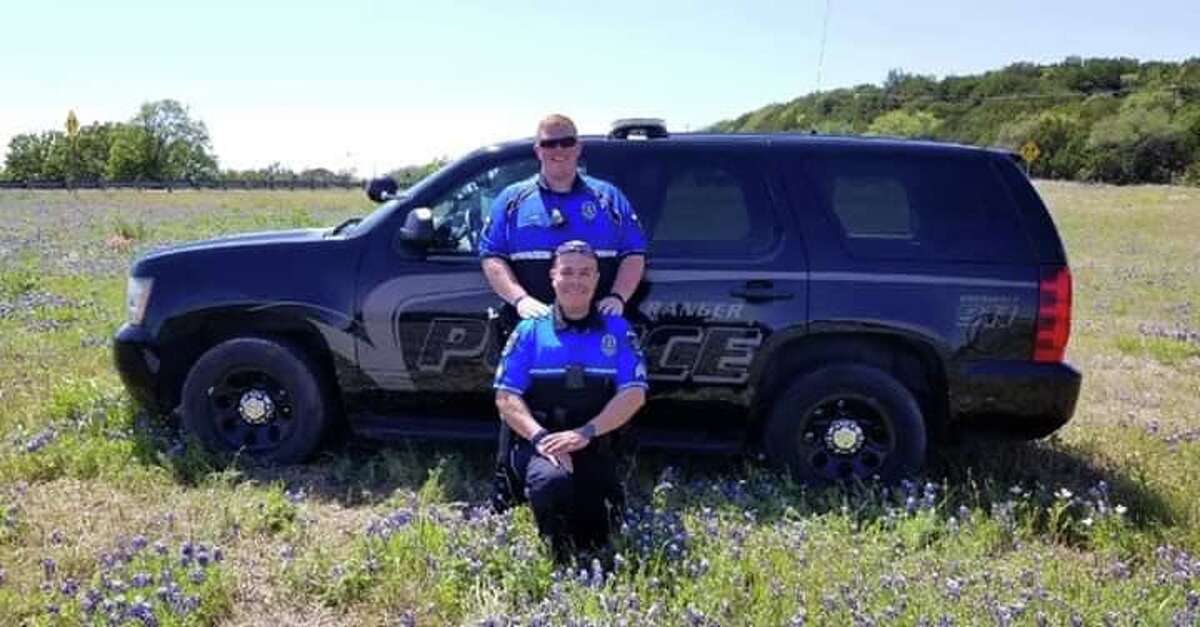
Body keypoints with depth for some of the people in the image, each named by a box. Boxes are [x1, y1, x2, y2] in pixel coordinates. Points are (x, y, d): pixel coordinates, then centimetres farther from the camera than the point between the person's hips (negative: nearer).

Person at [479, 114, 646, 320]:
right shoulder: (513, 199, 12)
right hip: (534, 321, 0)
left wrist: (618, 297, -8)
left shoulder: (609, 196, 14)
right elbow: (492, 257, 5)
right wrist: (520, 298, -11)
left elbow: (634, 255, 9)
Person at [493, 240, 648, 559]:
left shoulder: (617, 330, 7)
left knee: (596, 540, -16)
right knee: (552, 481, -36)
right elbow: (506, 397, 0)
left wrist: (585, 433, -16)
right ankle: (559, 559, -4)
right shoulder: (531, 329, 6)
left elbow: (634, 394, -3)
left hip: (594, 447, 1)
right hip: (537, 443, -1)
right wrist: (540, 436, -18)